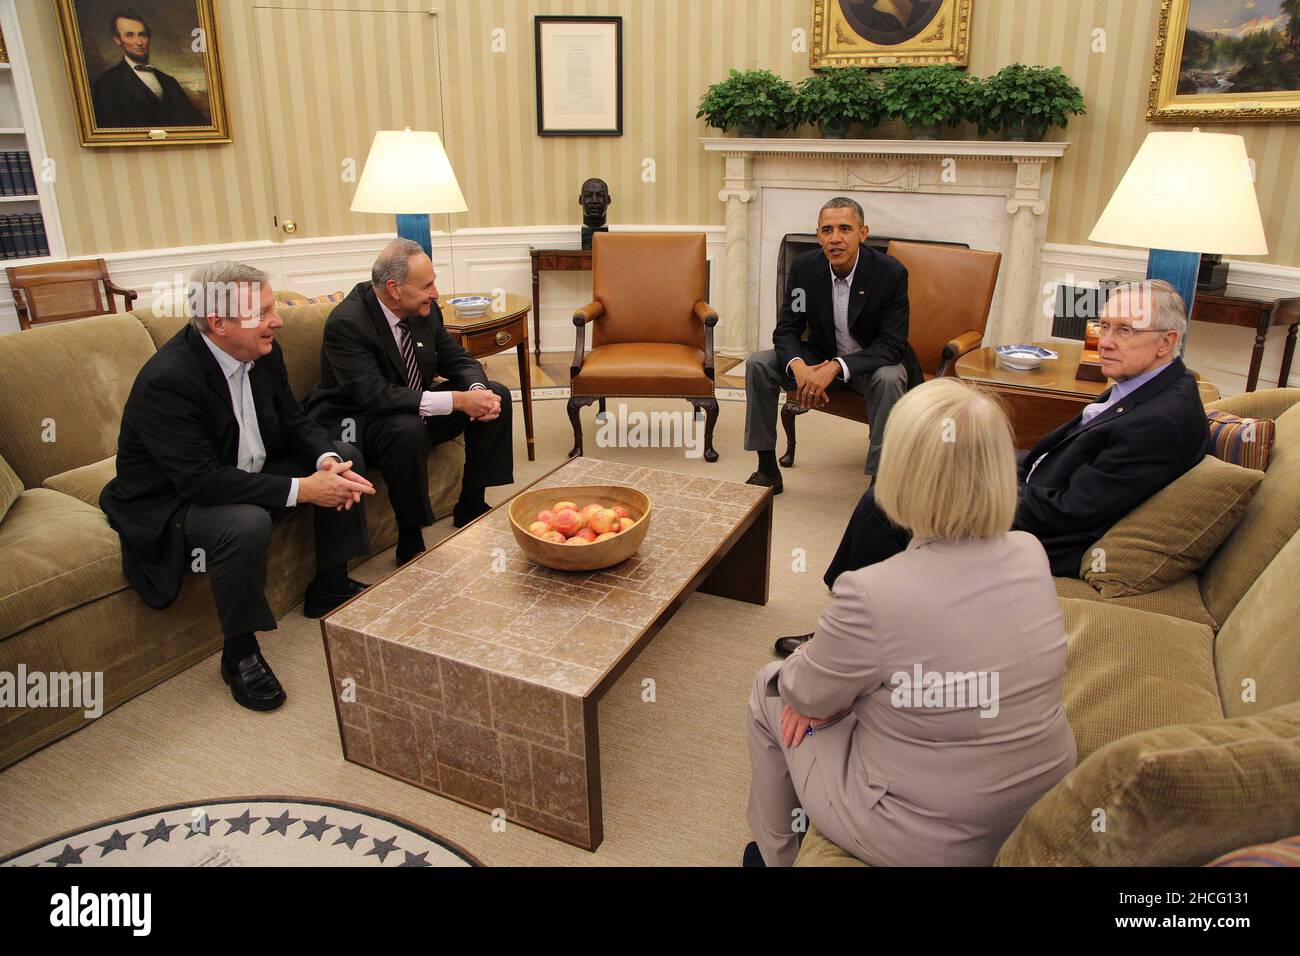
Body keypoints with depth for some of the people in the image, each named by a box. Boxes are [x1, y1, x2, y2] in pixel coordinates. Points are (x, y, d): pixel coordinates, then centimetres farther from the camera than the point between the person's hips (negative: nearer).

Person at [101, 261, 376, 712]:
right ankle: (240, 653, -14)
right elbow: (203, 481, -35)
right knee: (246, 524, -38)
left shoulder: (263, 352, -7)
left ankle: (329, 588, 14)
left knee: (345, 457, 1)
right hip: (172, 502, -8)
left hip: (249, 474, 8)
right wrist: (302, 489, -37)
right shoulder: (167, 379, -30)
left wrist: (326, 459, -20)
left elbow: (294, 422, 2)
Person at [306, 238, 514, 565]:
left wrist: (478, 390, -21)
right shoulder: (346, 323, -26)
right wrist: (458, 400, -38)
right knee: (408, 429, -39)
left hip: (415, 409, 8)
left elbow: (457, 359, 3)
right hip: (354, 422, -7)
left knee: (496, 394, -4)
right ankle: (410, 542, -21)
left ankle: (470, 506, 5)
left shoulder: (424, 309, -6)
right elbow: (375, 395, -35)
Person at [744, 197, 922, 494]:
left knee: (889, 379, -37)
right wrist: (798, 366, -32)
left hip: (875, 362, -3)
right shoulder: (804, 267, -10)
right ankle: (767, 469, -8)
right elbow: (786, 329, -8)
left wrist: (837, 367, -37)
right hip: (821, 358, 4)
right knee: (757, 364, -15)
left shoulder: (890, 273, -21)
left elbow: (891, 345, -22)